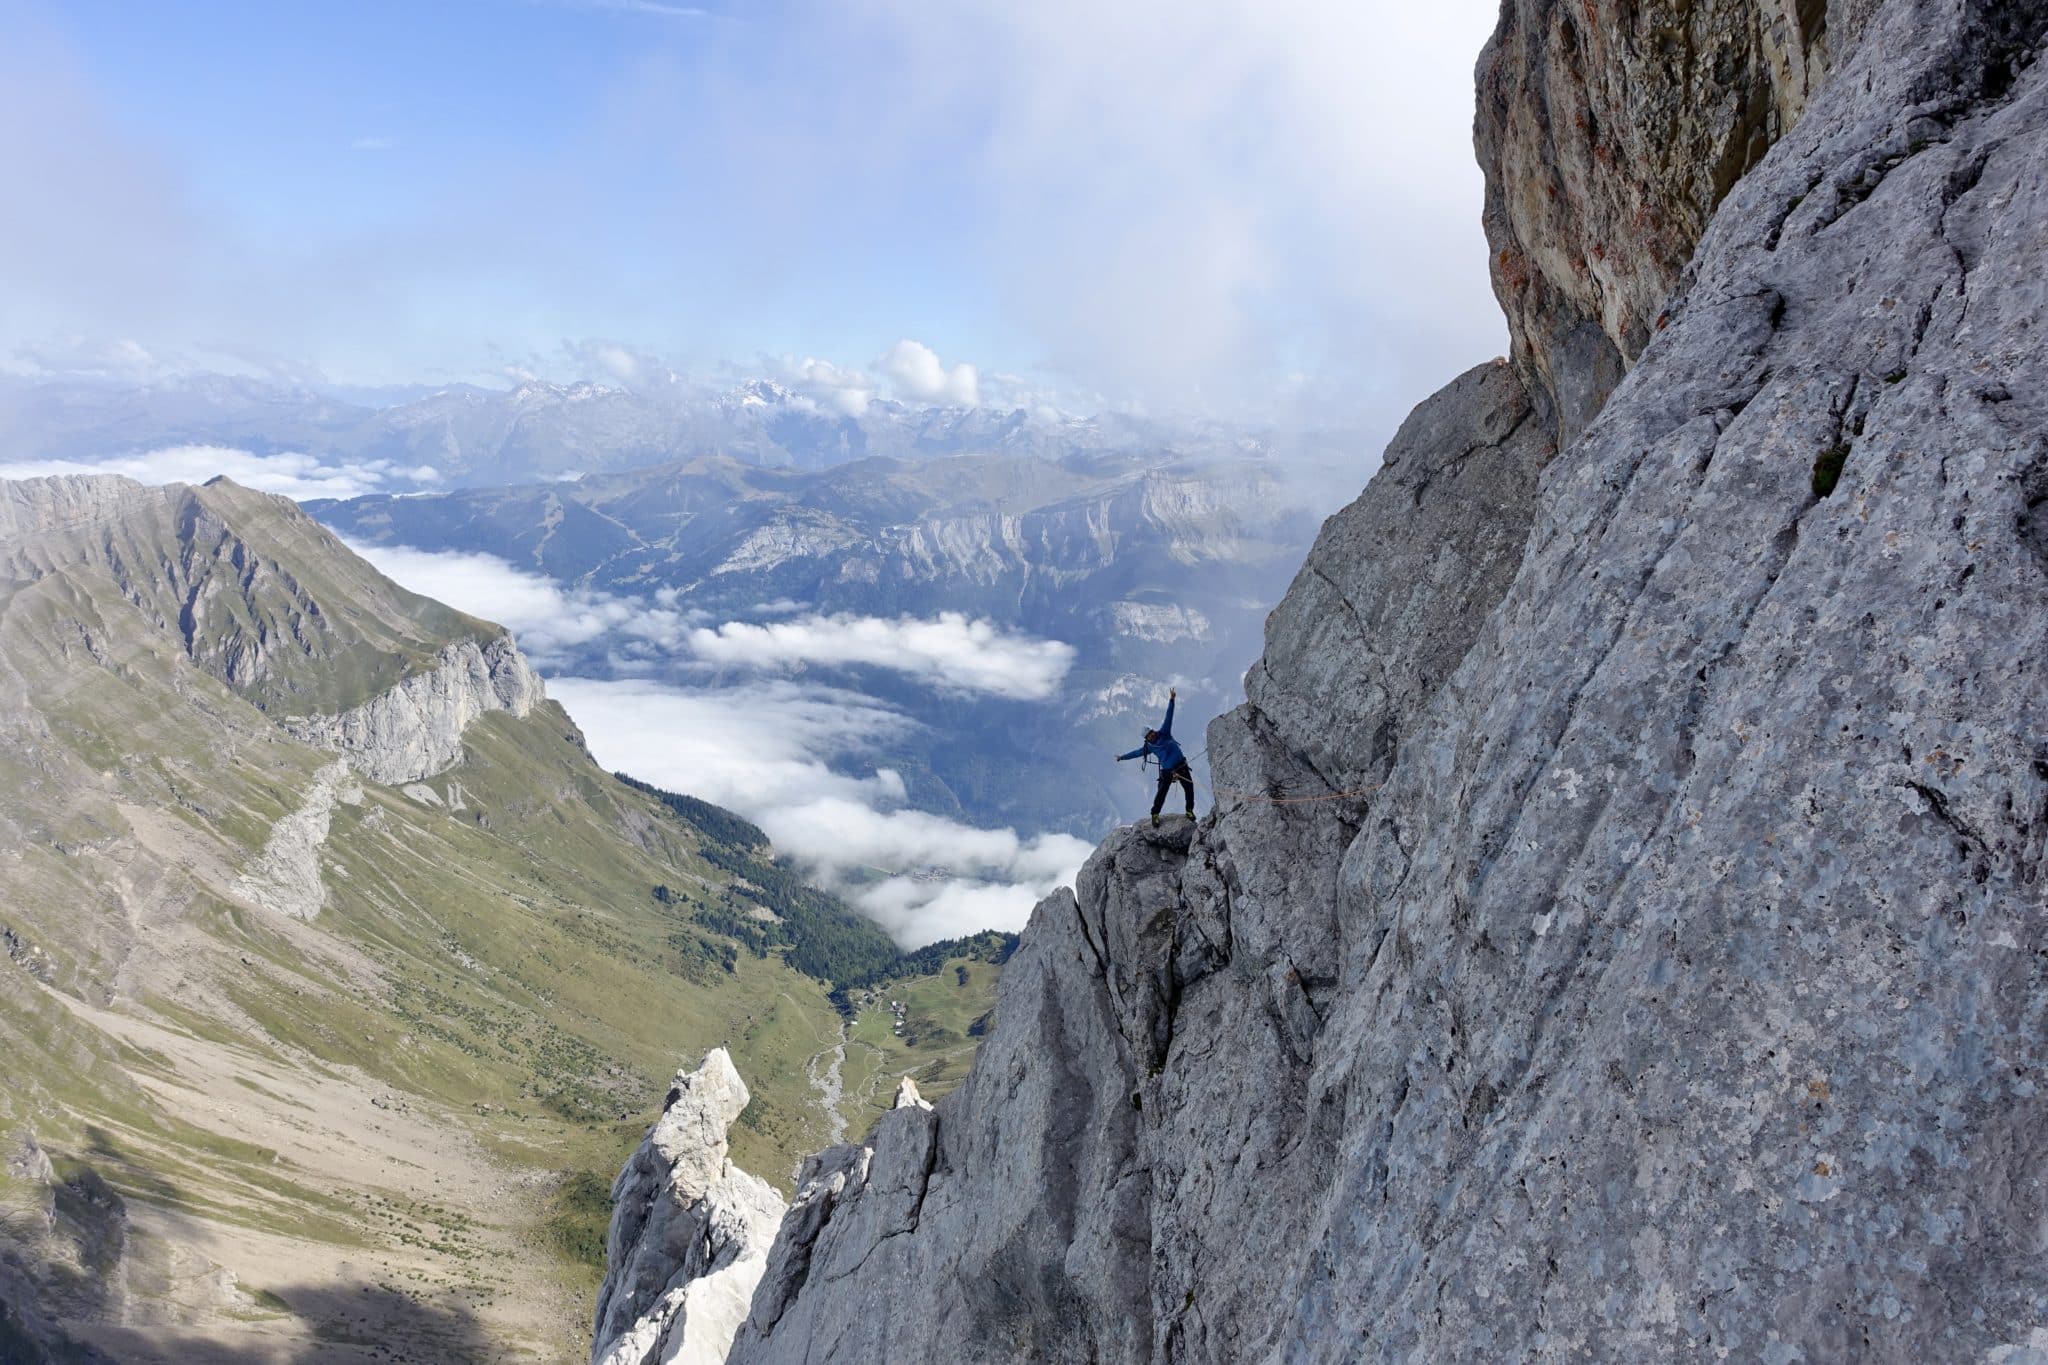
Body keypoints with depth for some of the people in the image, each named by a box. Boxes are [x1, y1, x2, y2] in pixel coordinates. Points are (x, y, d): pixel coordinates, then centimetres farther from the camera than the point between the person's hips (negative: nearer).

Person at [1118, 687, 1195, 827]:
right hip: (1167, 772, -1)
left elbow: (1168, 717, -2)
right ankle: (1155, 815, 14)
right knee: (1161, 793, -5)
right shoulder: (1149, 747, 3)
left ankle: (1190, 810, 23)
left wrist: (1171, 700, -9)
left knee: (1189, 789, 2)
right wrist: (1122, 757, 25)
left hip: (1182, 767, 1)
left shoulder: (1164, 733, 2)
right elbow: (1136, 753, 17)